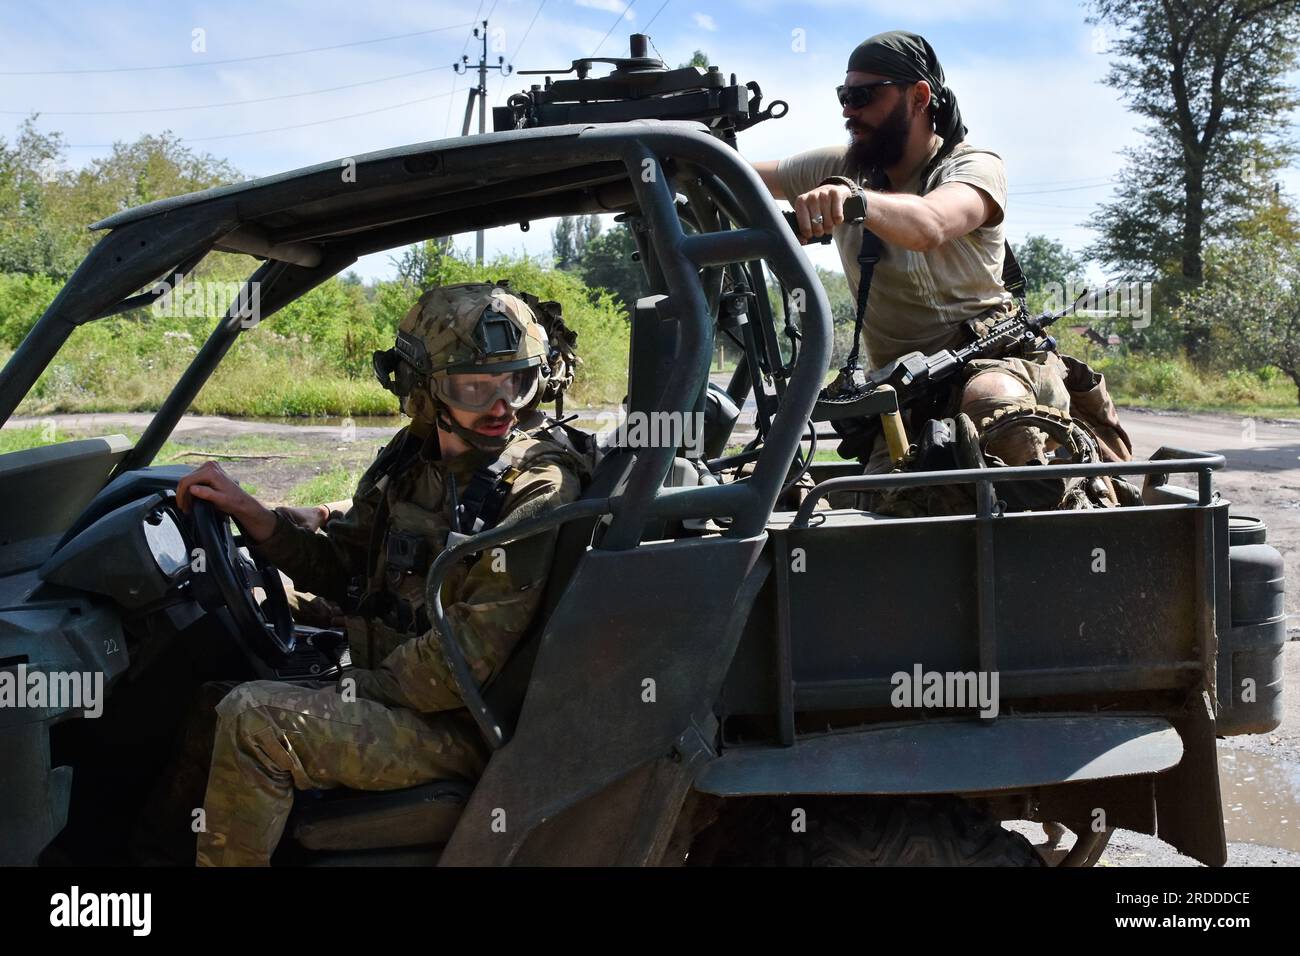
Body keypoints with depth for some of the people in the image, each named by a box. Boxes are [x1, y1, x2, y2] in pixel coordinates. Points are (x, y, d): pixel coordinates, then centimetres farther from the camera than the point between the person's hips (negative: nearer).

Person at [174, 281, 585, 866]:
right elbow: (343, 570, 13)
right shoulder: (413, 461, 5)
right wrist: (247, 512, 1)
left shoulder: (536, 492, -18)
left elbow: (469, 657, -22)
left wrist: (358, 690, -14)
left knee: (252, 719, -22)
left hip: (460, 726, -8)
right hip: (390, 690, 8)